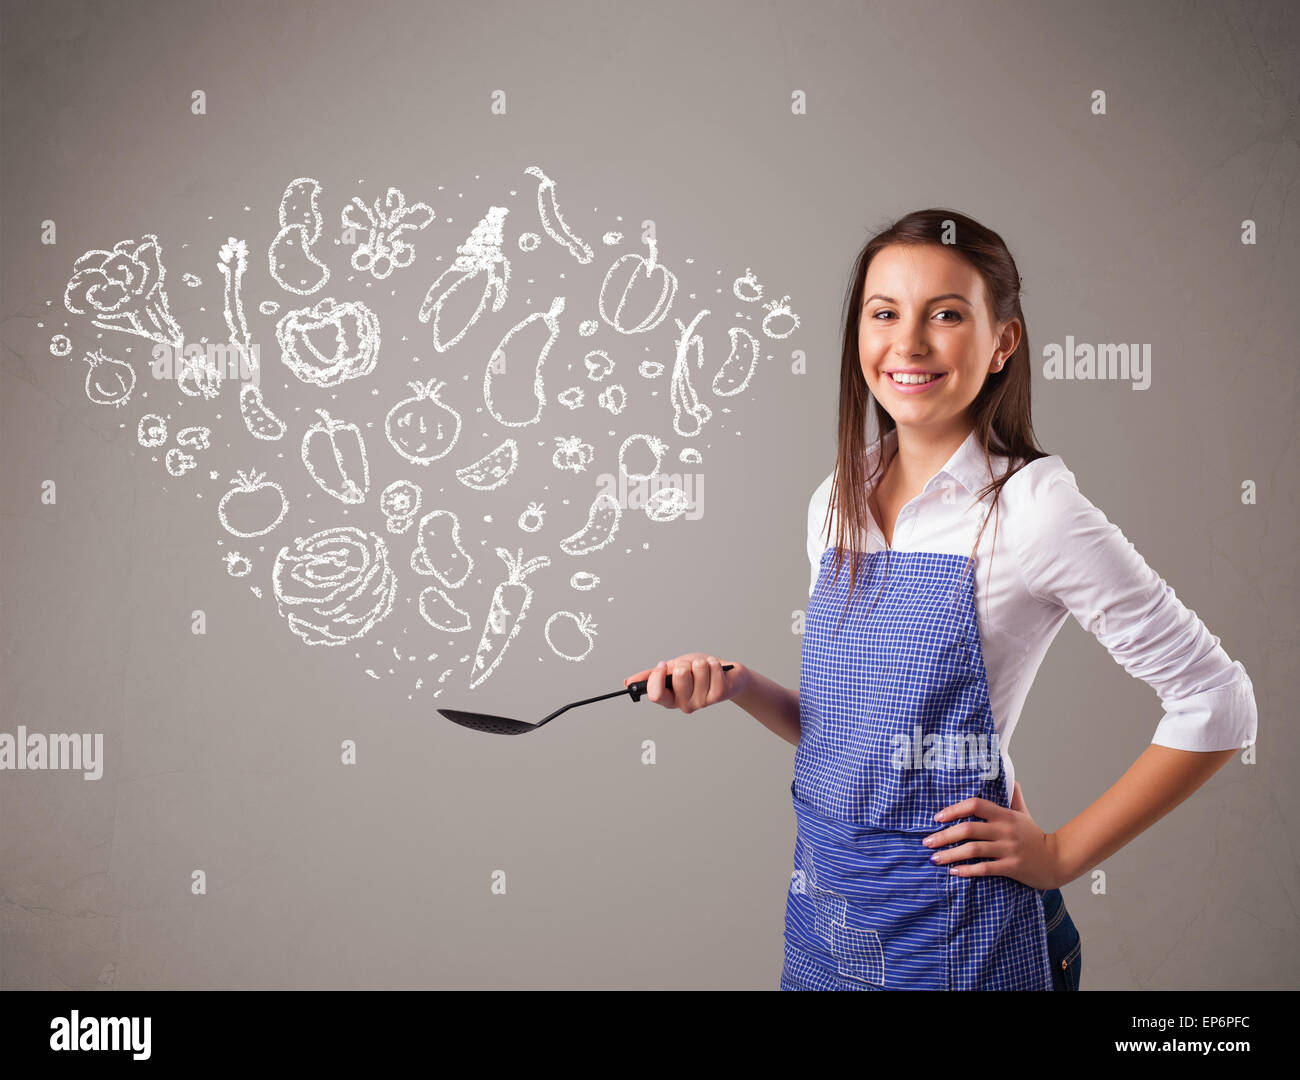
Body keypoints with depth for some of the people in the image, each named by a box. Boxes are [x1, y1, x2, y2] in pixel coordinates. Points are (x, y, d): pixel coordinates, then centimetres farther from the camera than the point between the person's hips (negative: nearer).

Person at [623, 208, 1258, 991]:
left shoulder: (1029, 507, -15)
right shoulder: (838, 503, 4)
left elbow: (1217, 705, -12)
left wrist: (1062, 855, -9)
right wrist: (738, 686, -5)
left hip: (953, 926, -6)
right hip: (824, 906, 6)